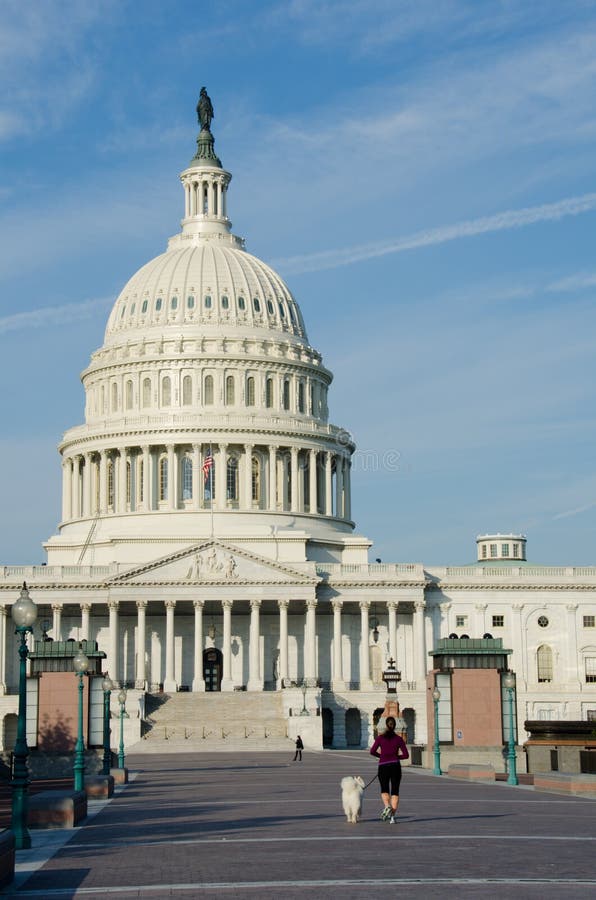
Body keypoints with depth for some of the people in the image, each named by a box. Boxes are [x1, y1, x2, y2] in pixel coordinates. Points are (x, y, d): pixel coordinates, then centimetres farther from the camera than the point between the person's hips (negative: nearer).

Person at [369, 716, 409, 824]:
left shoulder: (381, 738, 1)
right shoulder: (399, 739, 3)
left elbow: (372, 751, -6)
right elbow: (406, 755, 0)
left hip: (383, 766, 0)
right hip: (395, 766, 0)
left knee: (384, 790, 14)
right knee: (395, 791, 7)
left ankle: (387, 806, -15)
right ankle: (393, 815, -4)